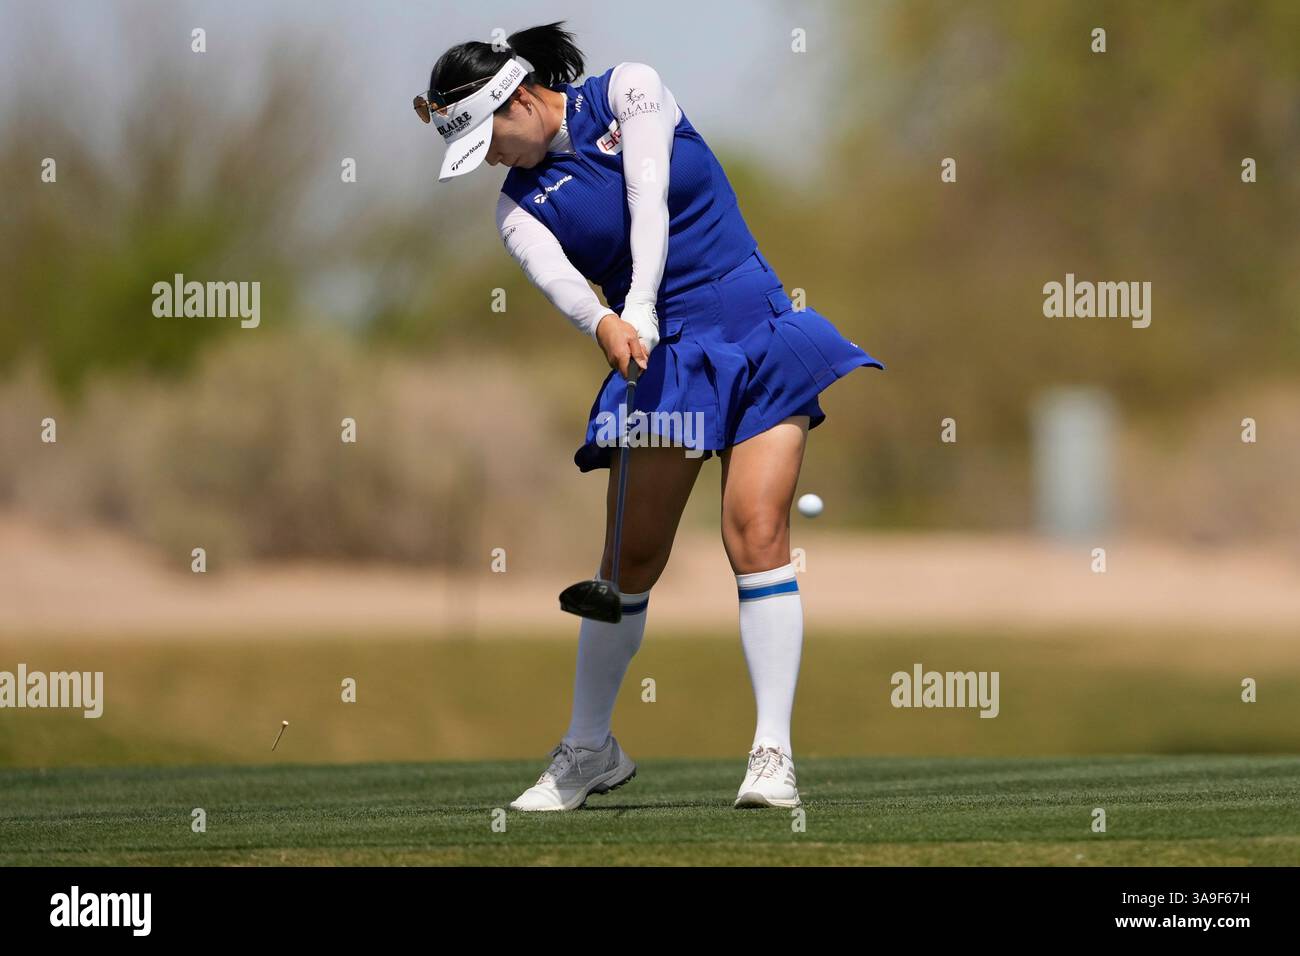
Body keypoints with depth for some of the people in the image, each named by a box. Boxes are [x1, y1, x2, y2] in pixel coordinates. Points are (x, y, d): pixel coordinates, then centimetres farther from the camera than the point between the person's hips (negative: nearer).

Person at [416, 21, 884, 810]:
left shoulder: (628, 93, 0)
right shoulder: (521, 205, 4)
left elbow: (650, 202, -14)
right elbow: (556, 276, -16)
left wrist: (642, 307, -28)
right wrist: (605, 324, -38)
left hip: (761, 337, -2)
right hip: (660, 361, 2)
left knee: (757, 531, -16)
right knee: (631, 560, -2)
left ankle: (773, 753, -18)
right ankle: (589, 750, 15)